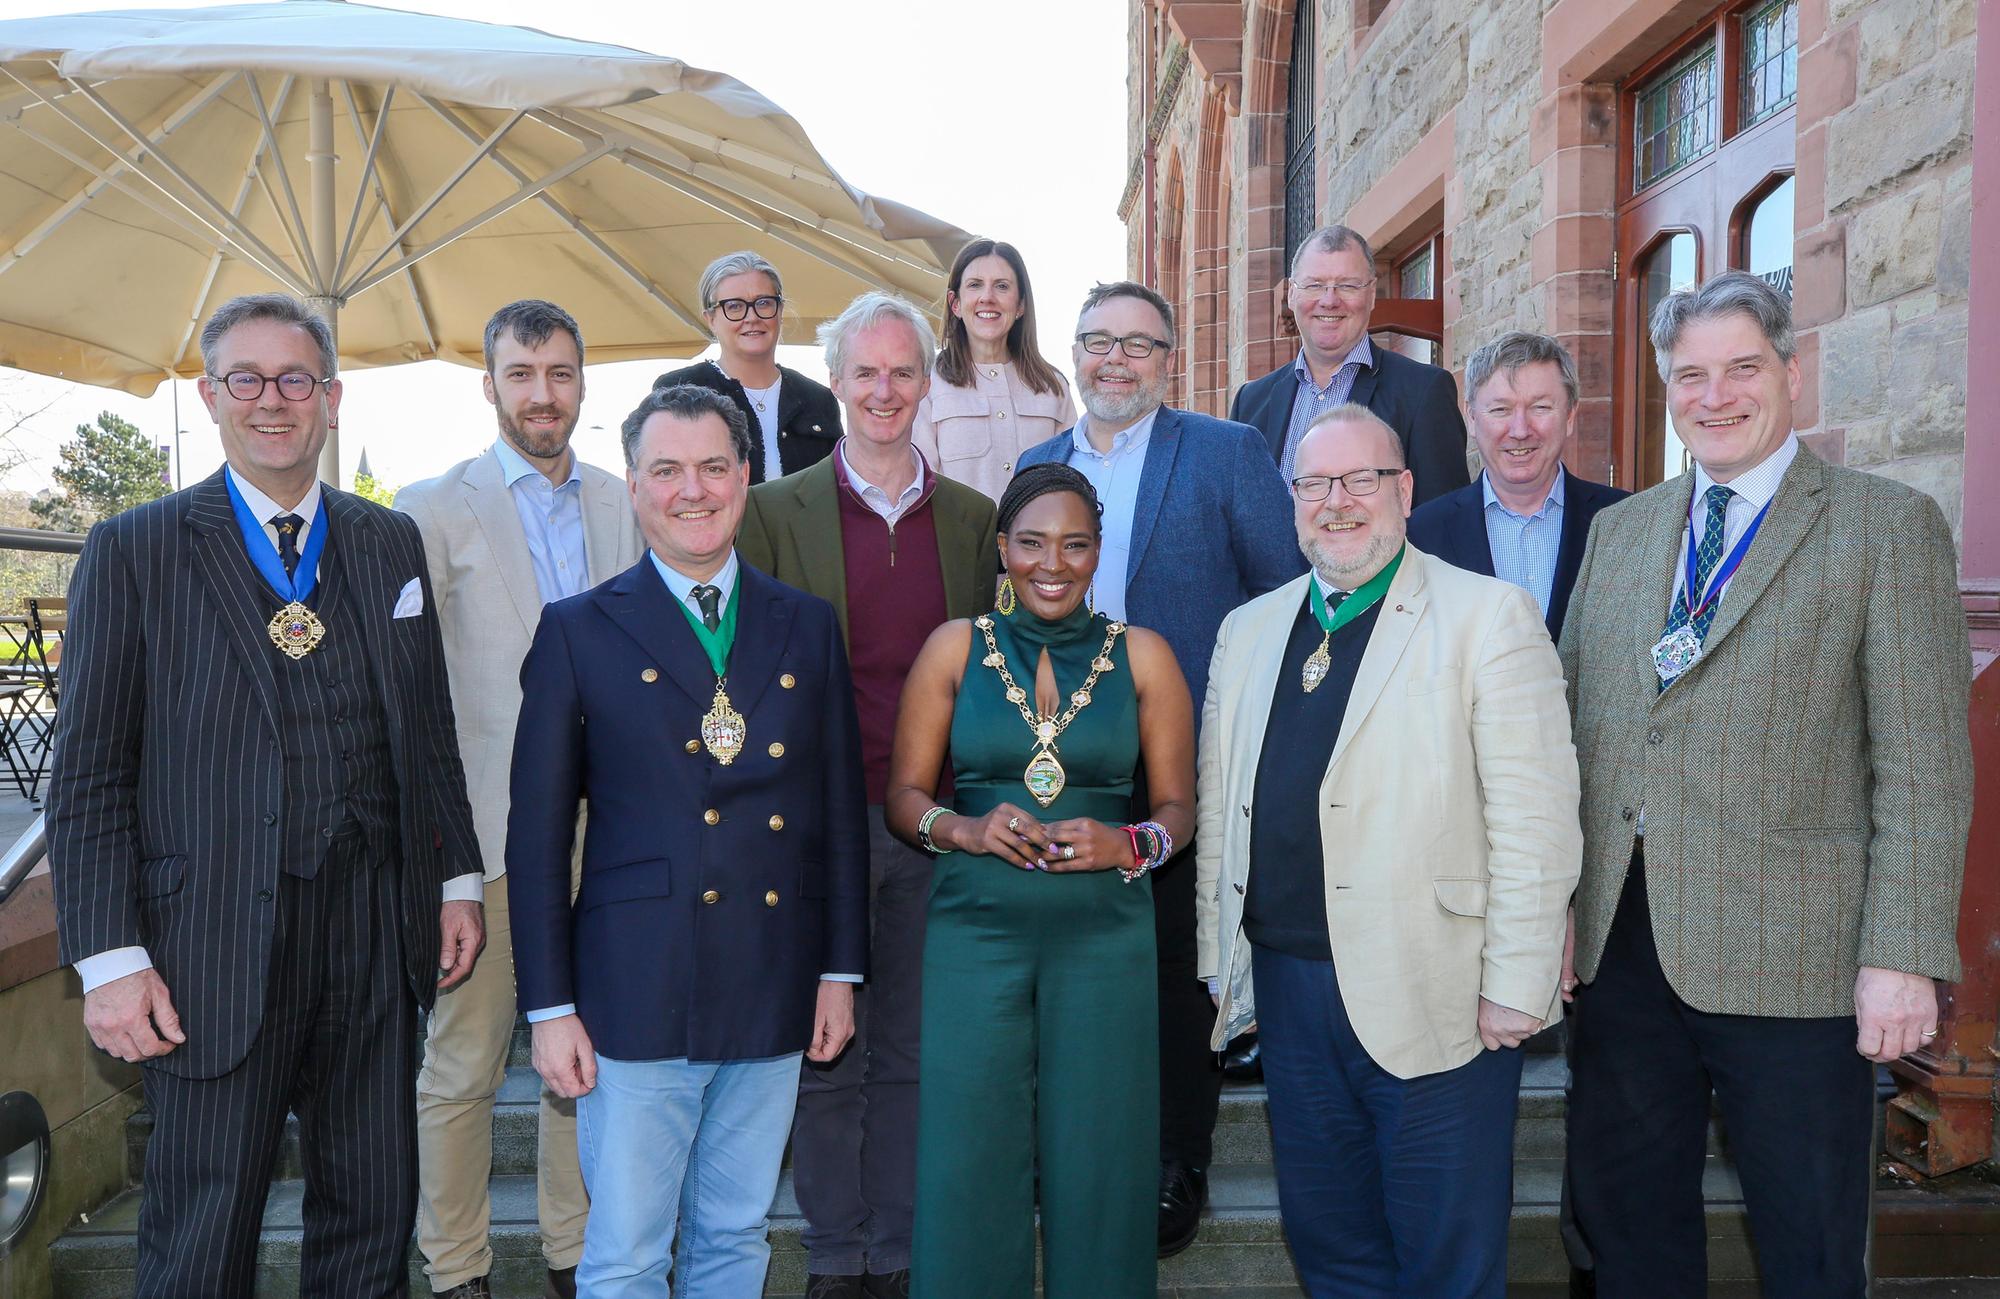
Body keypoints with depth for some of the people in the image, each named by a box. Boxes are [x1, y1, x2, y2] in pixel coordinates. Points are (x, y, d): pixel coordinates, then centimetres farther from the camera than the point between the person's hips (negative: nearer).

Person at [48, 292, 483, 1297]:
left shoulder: (392, 544, 9)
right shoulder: (134, 551, -2)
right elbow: (88, 779, -3)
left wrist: (457, 879, 8)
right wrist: (109, 959, -9)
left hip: (375, 936, 4)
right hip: (213, 952, -3)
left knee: (374, 1216, 14)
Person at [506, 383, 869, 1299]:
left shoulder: (808, 627, 8)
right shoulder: (579, 631, -1)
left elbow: (840, 809, 9)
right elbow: (537, 833, -1)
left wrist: (841, 969, 7)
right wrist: (550, 1006, -5)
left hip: (775, 997, 3)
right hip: (638, 993, -3)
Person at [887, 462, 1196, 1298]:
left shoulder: (1142, 656, 6)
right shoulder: (956, 647, 6)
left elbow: (1178, 806, 7)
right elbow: (904, 795, 6)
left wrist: (1128, 844, -13)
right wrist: (965, 829, -14)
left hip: (1104, 937, 0)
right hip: (975, 930, 0)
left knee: (1096, 1169, 5)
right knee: (966, 1173, 2)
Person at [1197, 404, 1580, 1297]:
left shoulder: (1488, 615, -6)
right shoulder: (1248, 630, 11)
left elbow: (1535, 820, -10)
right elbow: (1217, 810, 13)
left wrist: (1515, 986, -13)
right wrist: (1220, 959, 11)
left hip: (1434, 999, -5)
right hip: (1285, 987, 5)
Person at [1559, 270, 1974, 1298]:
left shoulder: (1890, 526, -2)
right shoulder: (1618, 530, 12)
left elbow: (1925, 767, -7)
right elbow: (1571, 730, 11)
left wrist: (1903, 954, -14)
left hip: (1790, 958, -4)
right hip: (1620, 945, 4)